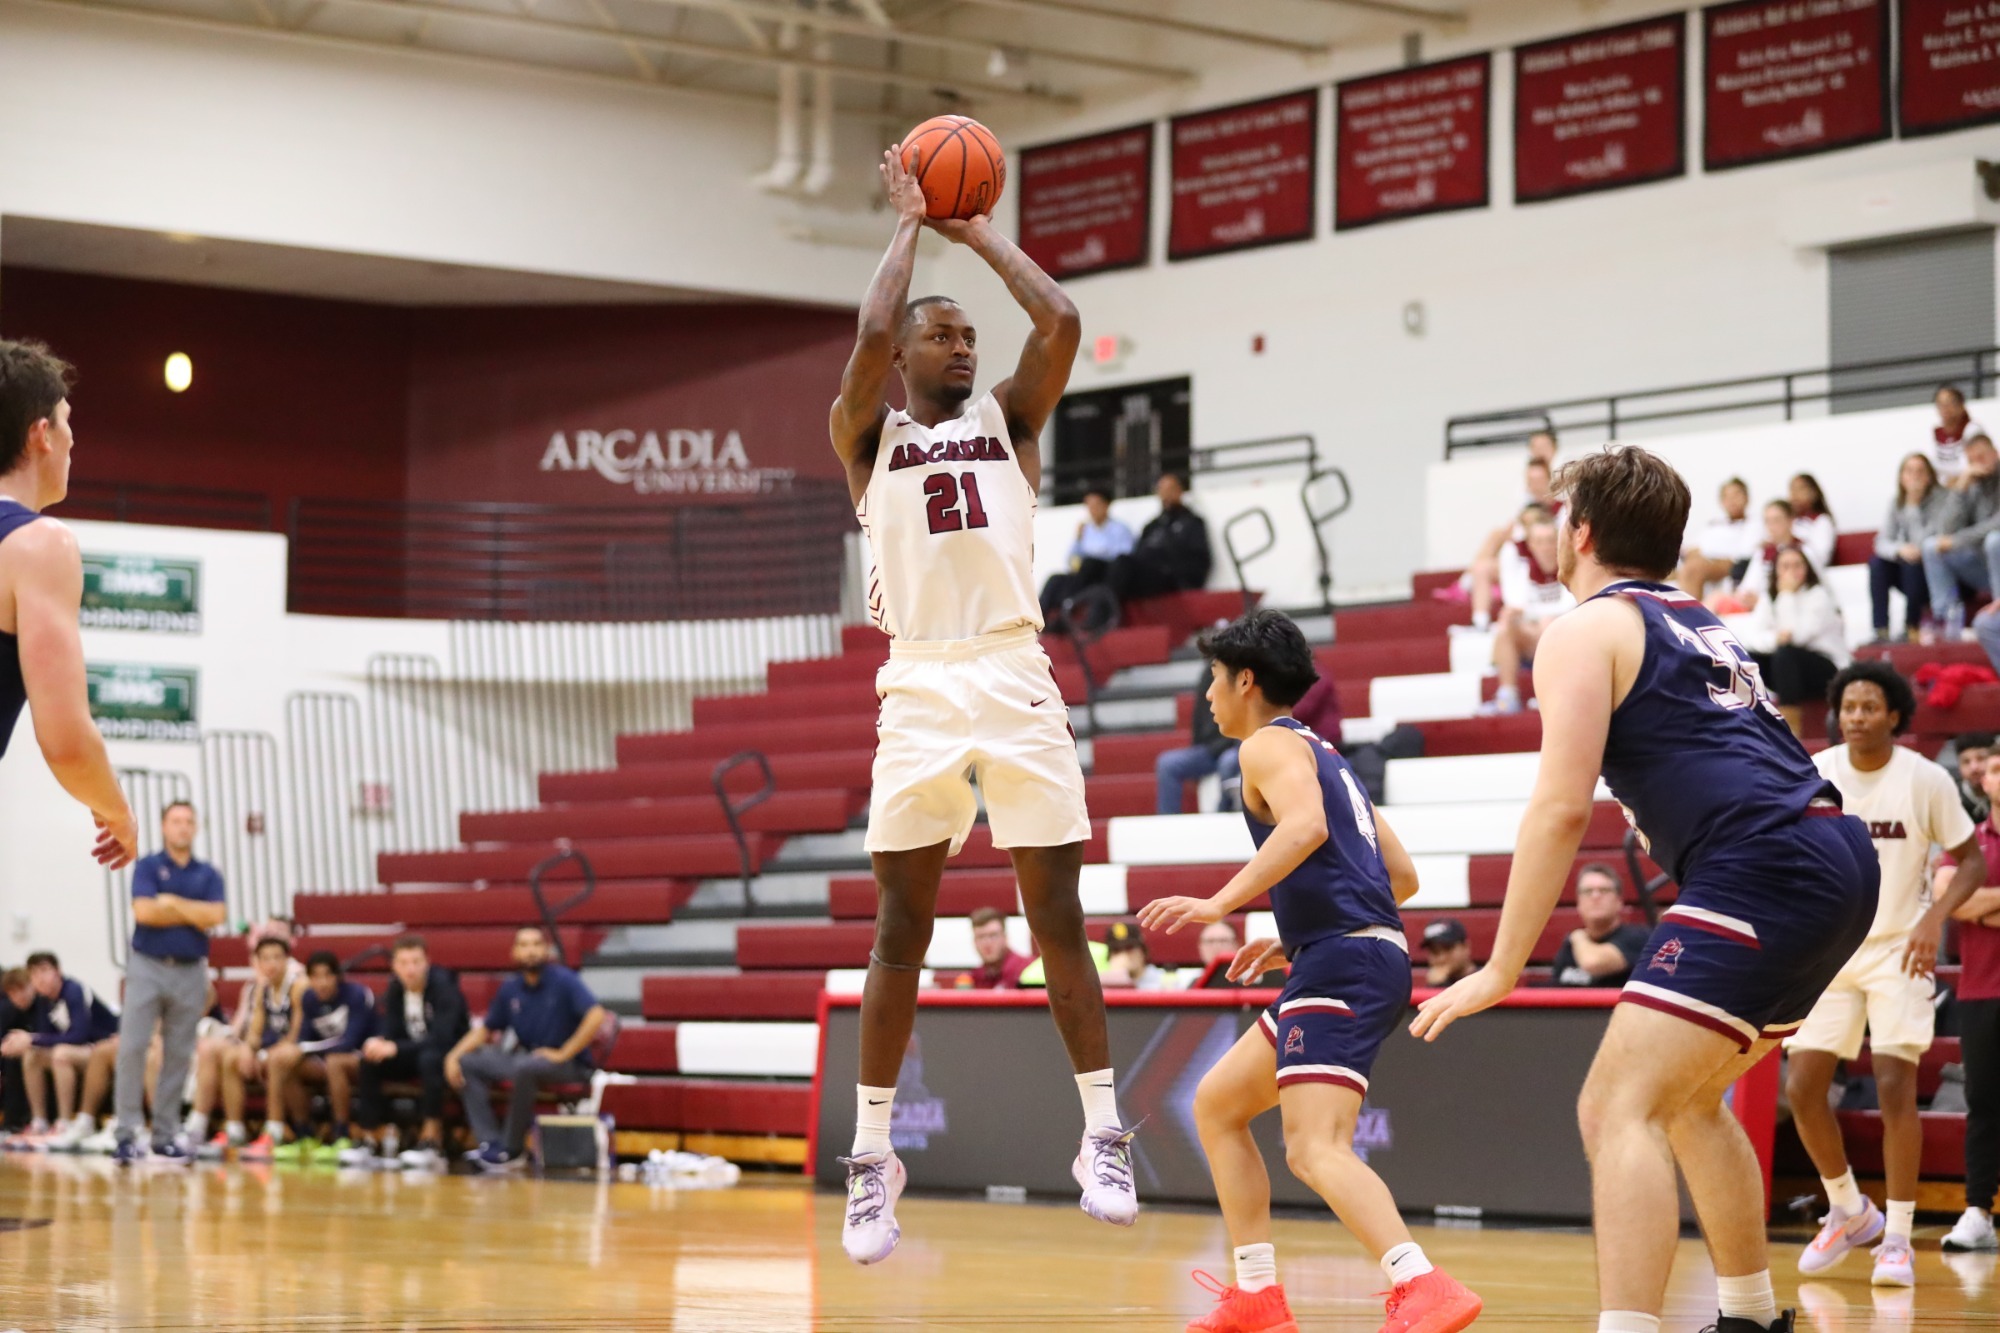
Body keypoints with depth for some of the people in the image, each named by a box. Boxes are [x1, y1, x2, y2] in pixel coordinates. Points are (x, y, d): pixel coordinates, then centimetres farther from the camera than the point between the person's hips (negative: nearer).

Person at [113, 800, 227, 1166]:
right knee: (132, 1048, -11)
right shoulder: (147, 867, 3)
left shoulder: (207, 874, 10)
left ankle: (165, 1135, 10)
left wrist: (171, 902, -8)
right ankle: (128, 1133, -9)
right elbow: (144, 911, -13)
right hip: (147, 968, -3)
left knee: (179, 1056, 4)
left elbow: (217, 915, -6)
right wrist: (194, 914, -7)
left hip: (190, 972, 3)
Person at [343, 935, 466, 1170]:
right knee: (369, 1061, -18)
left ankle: (431, 1142, -38)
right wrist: (378, 1043, -27)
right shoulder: (396, 988, -1)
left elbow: (441, 1038, -30)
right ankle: (369, 1140, -16)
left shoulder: (443, 985, -21)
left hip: (450, 1054, -6)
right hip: (414, 1054, 6)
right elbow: (390, 1030, -2)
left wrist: (395, 1048, -37)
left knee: (430, 1058, -39)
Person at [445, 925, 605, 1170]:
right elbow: (486, 1029, 13)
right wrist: (454, 1056, -2)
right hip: (524, 1056, 7)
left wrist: (564, 1053, -23)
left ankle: (513, 1149, -21)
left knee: (524, 1067, -36)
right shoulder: (511, 989, 5)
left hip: (568, 1066, -7)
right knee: (469, 1063, -7)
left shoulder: (563, 981, -11)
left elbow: (596, 1016, -24)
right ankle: (490, 1143, -16)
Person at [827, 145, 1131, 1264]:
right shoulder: (869, 436, 10)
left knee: (1059, 917, 1)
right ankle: (873, 1158, 7)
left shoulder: (1011, 421, 15)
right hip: (921, 690, -1)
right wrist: (910, 224, 3)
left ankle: (1105, 1135, 6)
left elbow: (1062, 323, -1)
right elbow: (871, 339, -10)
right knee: (901, 931, 1)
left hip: (1018, 682, 1)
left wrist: (979, 232, 10)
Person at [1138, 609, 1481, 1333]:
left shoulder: (1271, 744, -1)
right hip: (1350, 959, 10)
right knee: (1217, 1105, 19)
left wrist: (1221, 903, -28)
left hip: (1344, 962, -10)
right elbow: (1401, 876, 26)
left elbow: (1306, 824, -24)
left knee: (1315, 1147, -23)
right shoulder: (1323, 753, 26)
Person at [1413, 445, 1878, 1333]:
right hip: (1840, 859, 9)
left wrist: (1501, 971, -7)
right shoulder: (1704, 626, 27)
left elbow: (1561, 809, -9)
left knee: (1619, 1110, -14)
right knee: (1687, 1097, 26)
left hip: (1762, 874, -9)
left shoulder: (1587, 629, 1)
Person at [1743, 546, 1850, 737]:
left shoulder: (1818, 594, -10)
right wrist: (1774, 639, -28)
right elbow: (1752, 635, -7)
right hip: (1790, 667, 5)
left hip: (1829, 670, -5)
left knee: (1786, 653, -35)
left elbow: (1799, 634, -23)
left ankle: (1792, 728, -35)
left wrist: (1787, 595, -20)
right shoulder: (1769, 596, 5)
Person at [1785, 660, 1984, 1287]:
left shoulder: (1926, 780, -10)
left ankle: (1897, 1237, -3)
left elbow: (1971, 860, -3)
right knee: (1803, 1084, -2)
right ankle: (1848, 1212, 20)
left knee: (1895, 1084, -13)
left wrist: (1934, 919, -19)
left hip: (1899, 951, -3)